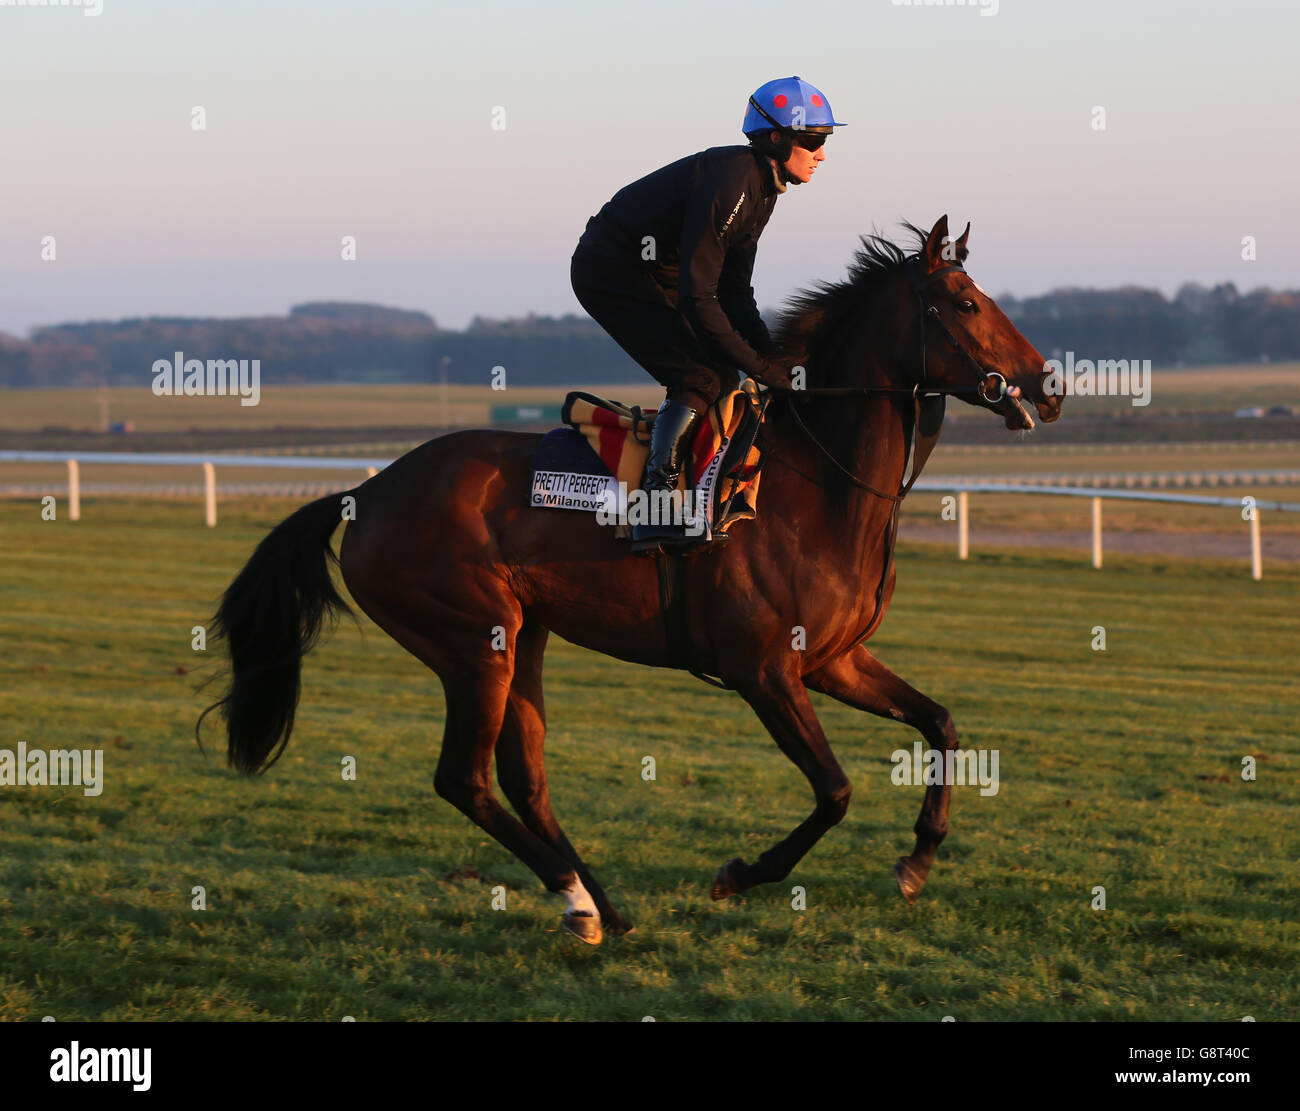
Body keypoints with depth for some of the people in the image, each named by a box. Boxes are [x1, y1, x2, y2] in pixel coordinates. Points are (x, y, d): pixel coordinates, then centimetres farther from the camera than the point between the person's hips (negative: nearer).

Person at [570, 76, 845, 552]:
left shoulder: (760, 187, 4)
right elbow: (697, 298, -28)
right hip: (609, 270, -10)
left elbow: (735, 293, 8)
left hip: (651, 274, 10)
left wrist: (775, 357, -5)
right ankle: (653, 517, -21)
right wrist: (760, 367, -23)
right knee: (701, 378, -19)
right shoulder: (729, 184, -27)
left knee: (723, 375, 8)